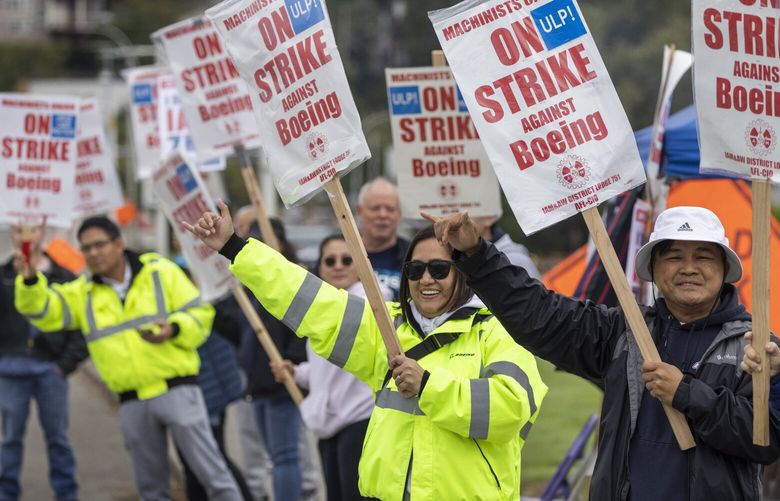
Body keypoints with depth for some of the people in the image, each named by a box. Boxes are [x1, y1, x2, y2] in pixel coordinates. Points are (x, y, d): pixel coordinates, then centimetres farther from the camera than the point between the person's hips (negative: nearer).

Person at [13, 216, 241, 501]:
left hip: (177, 389, -4)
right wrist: (30, 281, -24)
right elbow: (44, 311, -5)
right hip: (132, 402, 4)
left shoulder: (161, 272, 0)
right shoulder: (83, 292, 9)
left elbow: (200, 314, 1)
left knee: (210, 472, -5)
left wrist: (173, 330, -19)